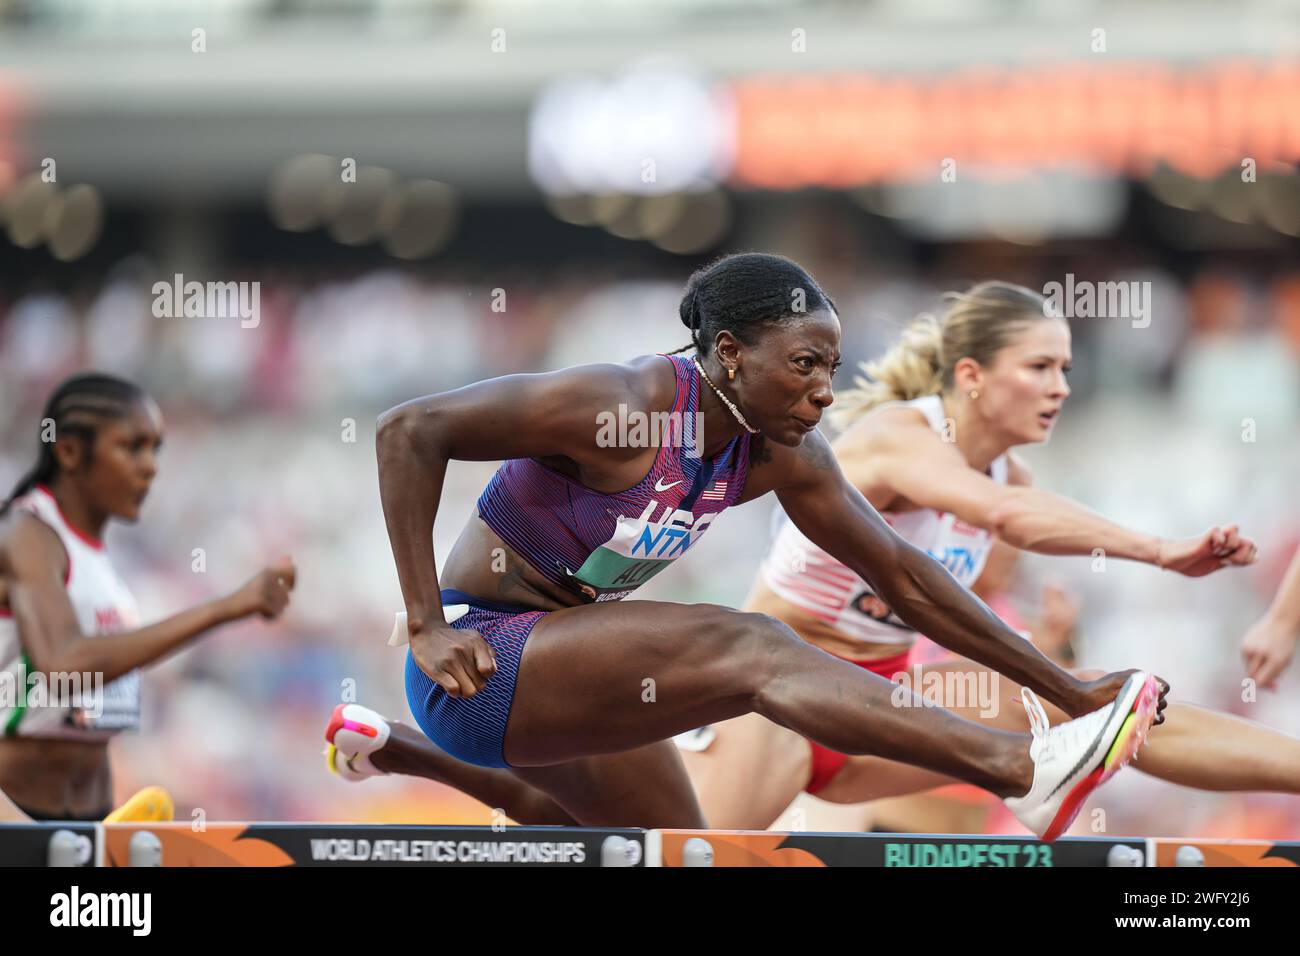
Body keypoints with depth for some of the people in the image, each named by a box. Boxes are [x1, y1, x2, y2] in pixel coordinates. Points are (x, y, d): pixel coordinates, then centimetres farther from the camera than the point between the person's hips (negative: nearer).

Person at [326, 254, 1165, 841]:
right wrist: (427, 629, -27)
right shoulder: (618, 405, -26)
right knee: (749, 650, -25)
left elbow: (901, 575, 0)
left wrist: (1067, 689, -3)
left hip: (559, 662, 9)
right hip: (481, 658, -9)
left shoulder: (782, 456, -4)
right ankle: (1025, 774, -38)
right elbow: (409, 432, -25)